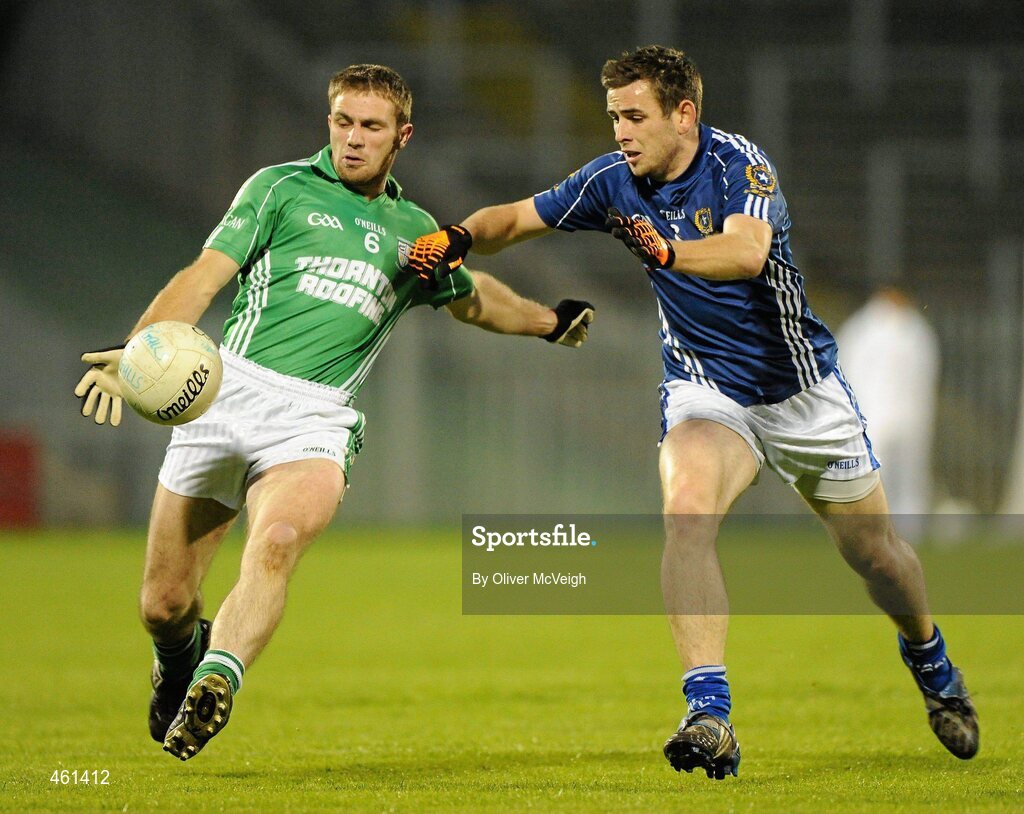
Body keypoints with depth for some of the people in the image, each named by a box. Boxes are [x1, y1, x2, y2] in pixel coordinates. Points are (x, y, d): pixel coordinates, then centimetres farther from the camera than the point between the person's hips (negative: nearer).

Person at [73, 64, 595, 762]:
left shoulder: (414, 231, 22)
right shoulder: (281, 188, 9)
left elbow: (471, 298, 44)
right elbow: (204, 277, -1)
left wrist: (550, 322, 49)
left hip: (316, 419, 1)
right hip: (229, 390, -1)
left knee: (277, 544, -33)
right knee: (164, 604, 0)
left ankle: (216, 680, -48)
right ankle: (181, 656, 35)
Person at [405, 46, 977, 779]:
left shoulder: (740, 166, -21)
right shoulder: (614, 182, -7)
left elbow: (747, 252, -40)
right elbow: (517, 218, 2)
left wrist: (668, 251, -59)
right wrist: (460, 237, -19)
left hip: (802, 384, -2)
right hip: (705, 389, 2)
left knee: (873, 550, 10)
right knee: (687, 507, -29)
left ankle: (929, 658, 44)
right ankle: (710, 717, -34)